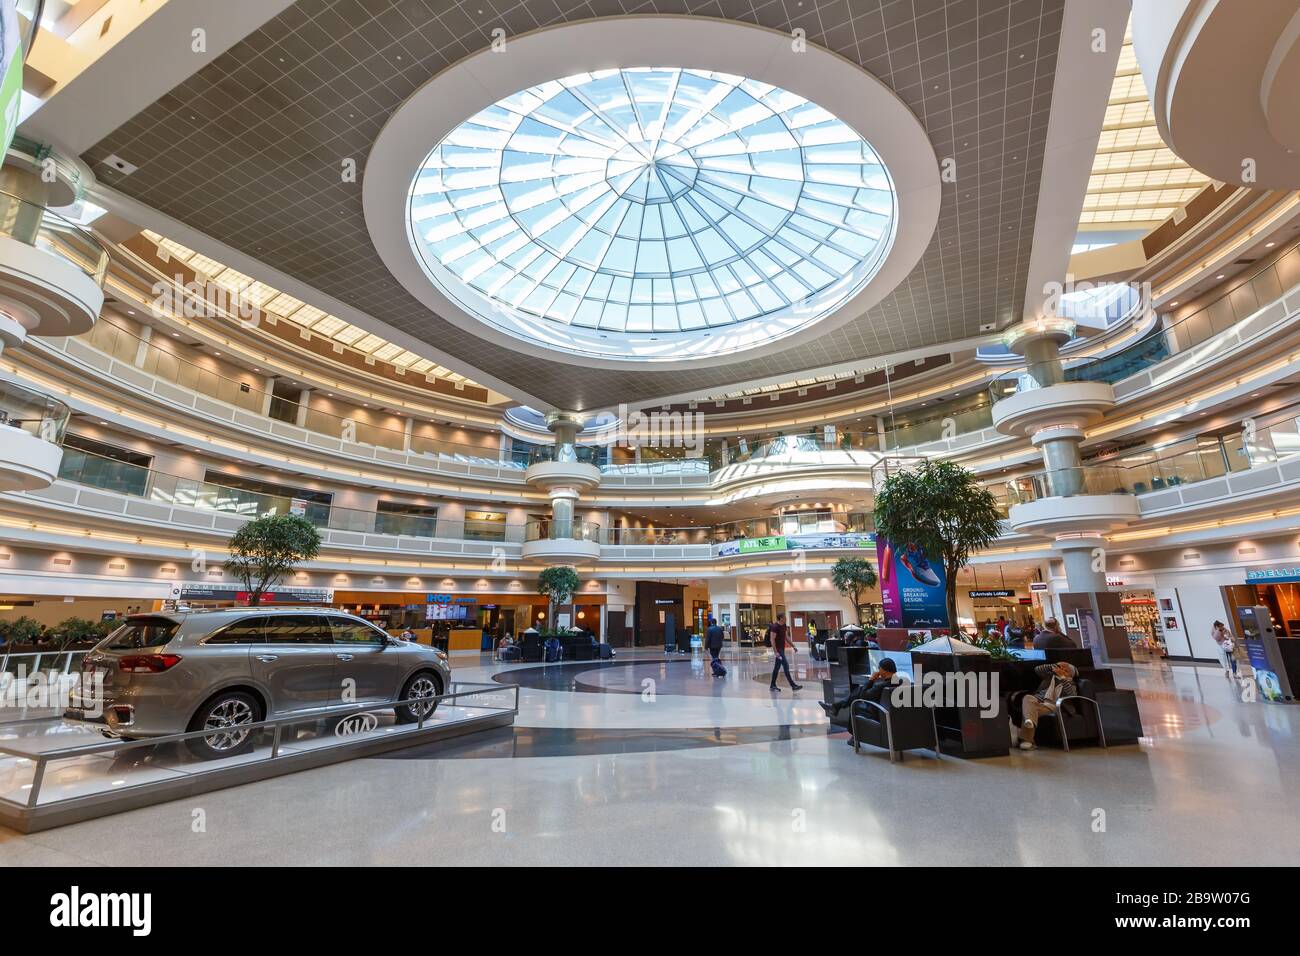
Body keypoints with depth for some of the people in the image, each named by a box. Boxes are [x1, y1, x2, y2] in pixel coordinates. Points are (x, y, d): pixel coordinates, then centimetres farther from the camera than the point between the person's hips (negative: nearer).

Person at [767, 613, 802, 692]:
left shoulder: (783, 626, 11)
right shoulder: (775, 627, -17)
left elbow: (786, 638, 21)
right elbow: (772, 640, -21)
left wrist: (793, 646, 18)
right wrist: (775, 652, -25)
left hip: (782, 649, 9)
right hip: (778, 650, -9)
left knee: (777, 667, 12)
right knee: (786, 666, -8)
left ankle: (772, 686, 18)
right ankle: (793, 686, -6)